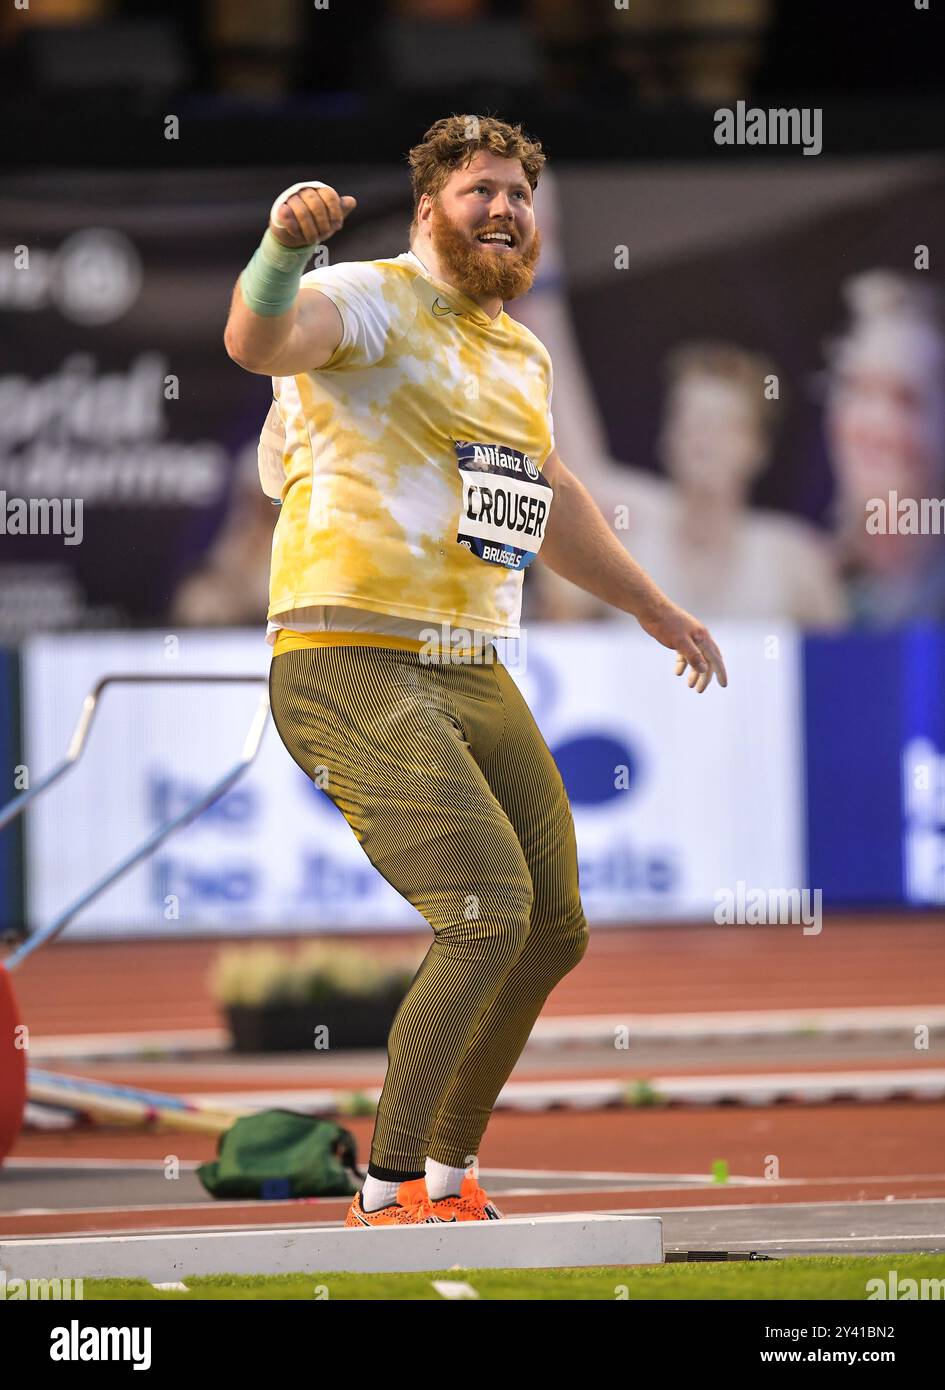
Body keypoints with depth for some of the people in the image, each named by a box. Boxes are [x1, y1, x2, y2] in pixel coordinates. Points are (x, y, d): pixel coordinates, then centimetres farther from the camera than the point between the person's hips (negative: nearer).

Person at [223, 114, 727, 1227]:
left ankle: (448, 1174, 27)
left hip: (471, 677, 9)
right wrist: (281, 249, -51)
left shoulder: (521, 355, 19)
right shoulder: (375, 302, -7)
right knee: (489, 911, -20)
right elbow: (261, 340, -30)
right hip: (351, 667, -9)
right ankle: (386, 1193, -15)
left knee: (553, 934, 11)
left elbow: (548, 500, 37)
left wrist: (654, 609, 47)